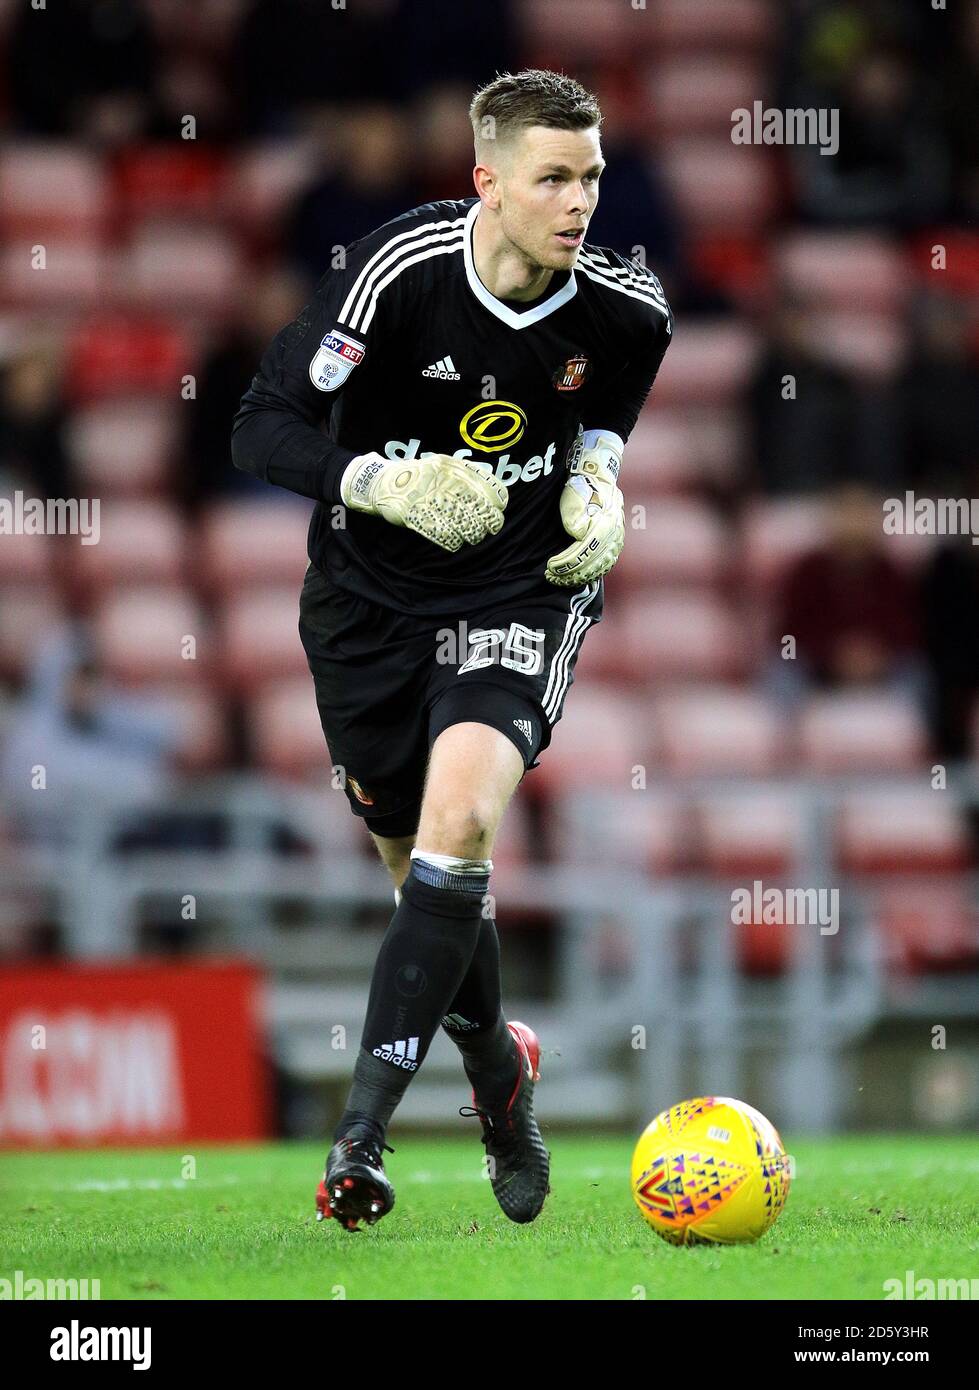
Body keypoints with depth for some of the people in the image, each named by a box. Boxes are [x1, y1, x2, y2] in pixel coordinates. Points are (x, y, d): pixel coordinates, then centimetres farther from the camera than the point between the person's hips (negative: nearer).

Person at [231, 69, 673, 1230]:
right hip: (370, 597, 0)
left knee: (458, 820, -25)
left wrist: (597, 487, -6)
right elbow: (263, 428, -16)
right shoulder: (401, 271, -20)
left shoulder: (624, 311, -10)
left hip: (522, 592, 0)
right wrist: (381, 481, -32)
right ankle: (497, 1067, 41)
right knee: (419, 868, 10)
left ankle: (360, 1133, -24)